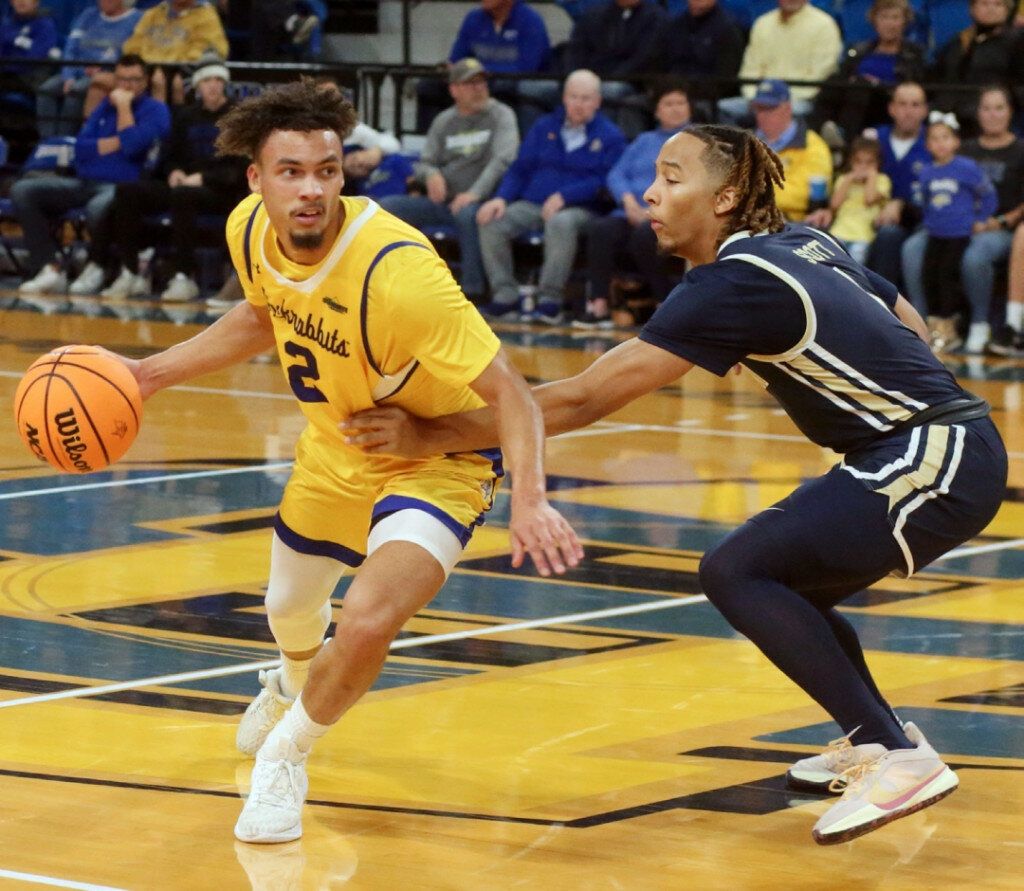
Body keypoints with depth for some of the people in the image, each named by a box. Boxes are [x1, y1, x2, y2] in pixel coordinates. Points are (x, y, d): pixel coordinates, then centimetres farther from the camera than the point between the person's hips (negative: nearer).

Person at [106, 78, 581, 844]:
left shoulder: (396, 269, -38)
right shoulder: (250, 231, -17)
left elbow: (507, 391, -36)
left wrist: (529, 498, -51)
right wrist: (152, 373, 4)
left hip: (435, 457, -7)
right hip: (334, 448, 7)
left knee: (366, 625, -27)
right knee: (291, 609, 27)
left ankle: (285, 758, 5)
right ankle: (297, 682, 68)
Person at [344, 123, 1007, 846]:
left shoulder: (734, 282, -15)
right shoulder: (805, 244, 10)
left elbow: (583, 400, -17)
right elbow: (910, 327, 21)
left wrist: (431, 436, -15)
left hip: (937, 459, -10)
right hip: (945, 447, 10)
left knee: (736, 572, -13)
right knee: (774, 581, 18)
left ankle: (900, 758, -13)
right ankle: (872, 739, 32)